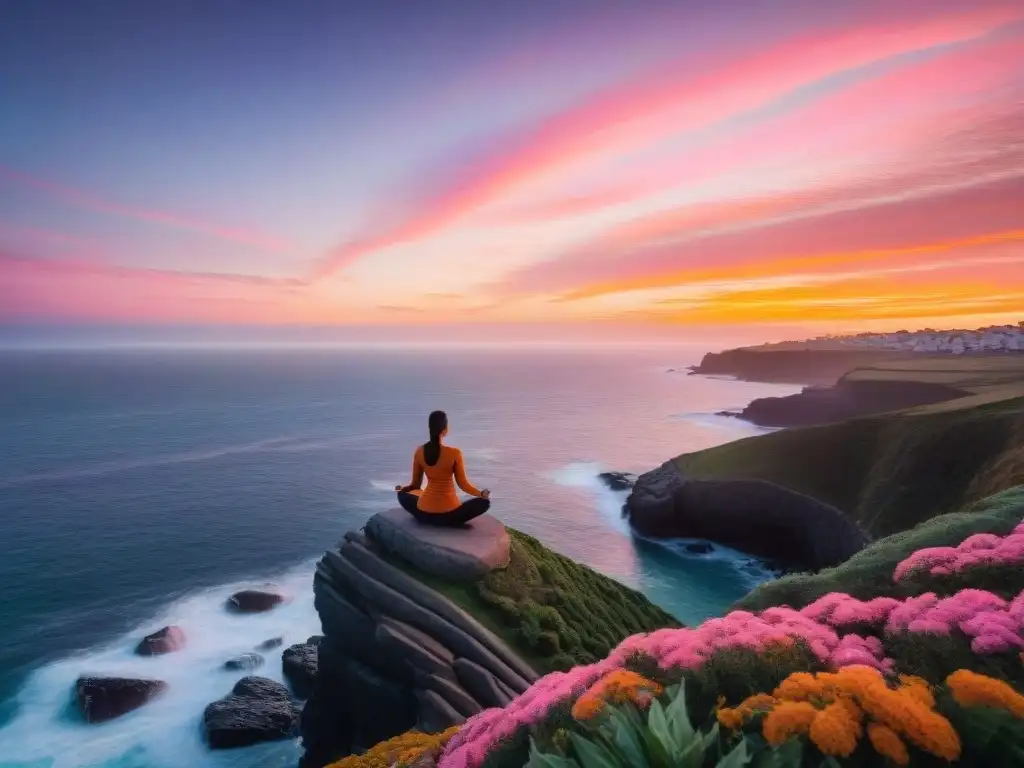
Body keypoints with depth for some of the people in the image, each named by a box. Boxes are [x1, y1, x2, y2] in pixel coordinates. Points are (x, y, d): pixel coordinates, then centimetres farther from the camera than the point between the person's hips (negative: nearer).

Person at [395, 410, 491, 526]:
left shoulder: (419, 452, -5)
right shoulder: (454, 453, -16)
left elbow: (415, 485, 5)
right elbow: (463, 484, -6)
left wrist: (402, 488, 28)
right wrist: (481, 494, 12)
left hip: (424, 512, 4)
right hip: (449, 513, -3)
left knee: (402, 495, 32)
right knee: (484, 502, 16)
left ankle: (428, 517, 18)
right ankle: (449, 520, 13)